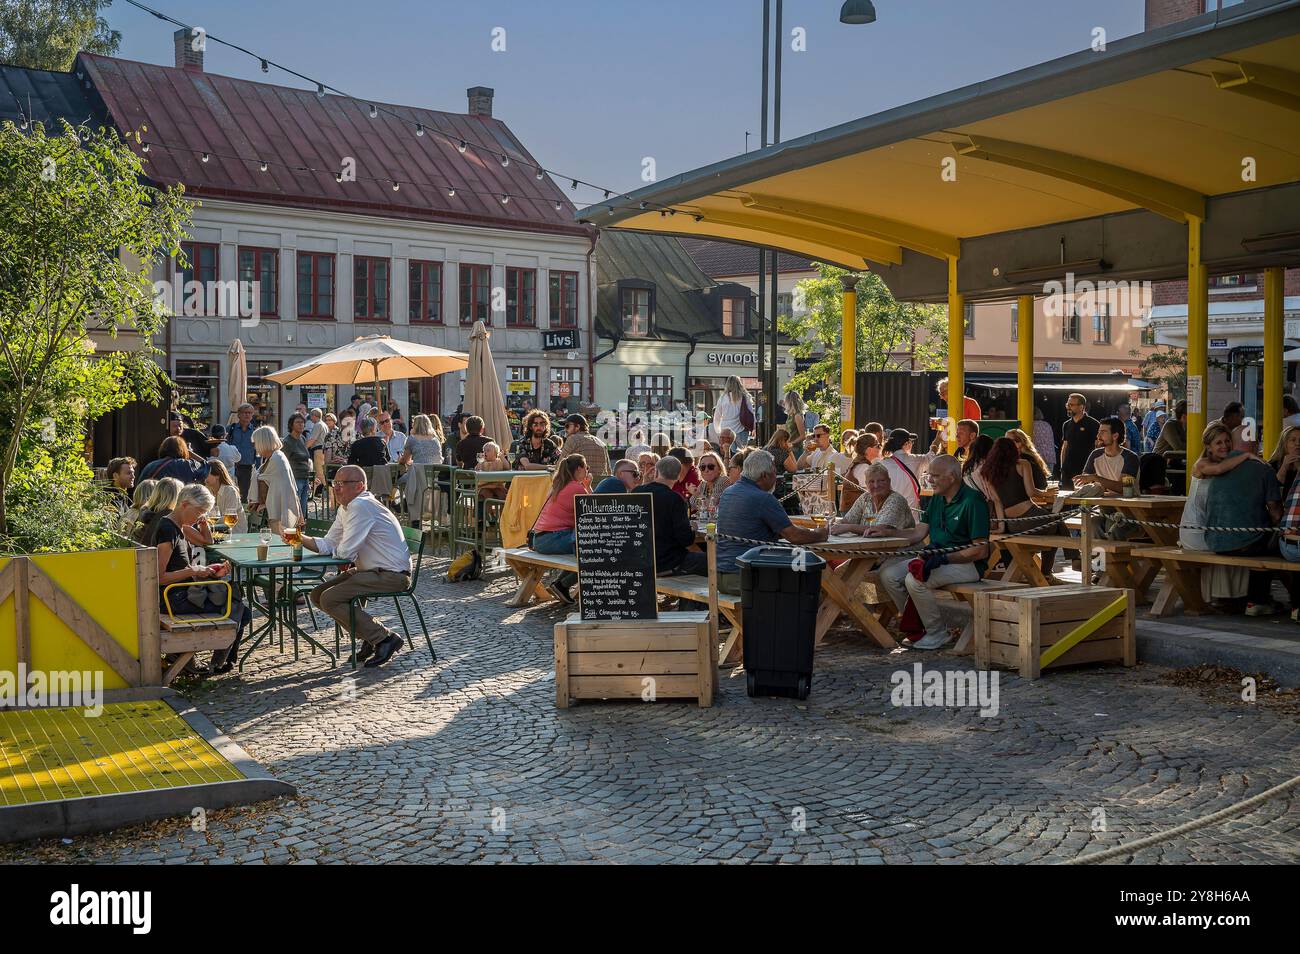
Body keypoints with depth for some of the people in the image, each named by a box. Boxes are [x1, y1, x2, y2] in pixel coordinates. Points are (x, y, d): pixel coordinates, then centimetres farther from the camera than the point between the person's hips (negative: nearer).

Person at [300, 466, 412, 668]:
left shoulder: (360, 506, -18)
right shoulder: (346, 507, 14)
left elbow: (345, 552, -20)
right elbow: (328, 545, 11)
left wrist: (336, 551, 3)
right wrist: (301, 538, -5)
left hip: (391, 575, -10)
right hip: (371, 570, 10)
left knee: (330, 599, -18)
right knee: (318, 595, 8)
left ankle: (385, 638, -10)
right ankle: (370, 636, 13)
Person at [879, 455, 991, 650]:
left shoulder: (973, 501, -15)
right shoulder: (936, 500, 13)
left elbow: (981, 551, -18)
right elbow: (918, 533, 11)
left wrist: (943, 558, -25)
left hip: (967, 563, -9)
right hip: (935, 559, 9)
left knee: (915, 580, -29)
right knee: (888, 573, -6)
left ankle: (937, 633, -10)